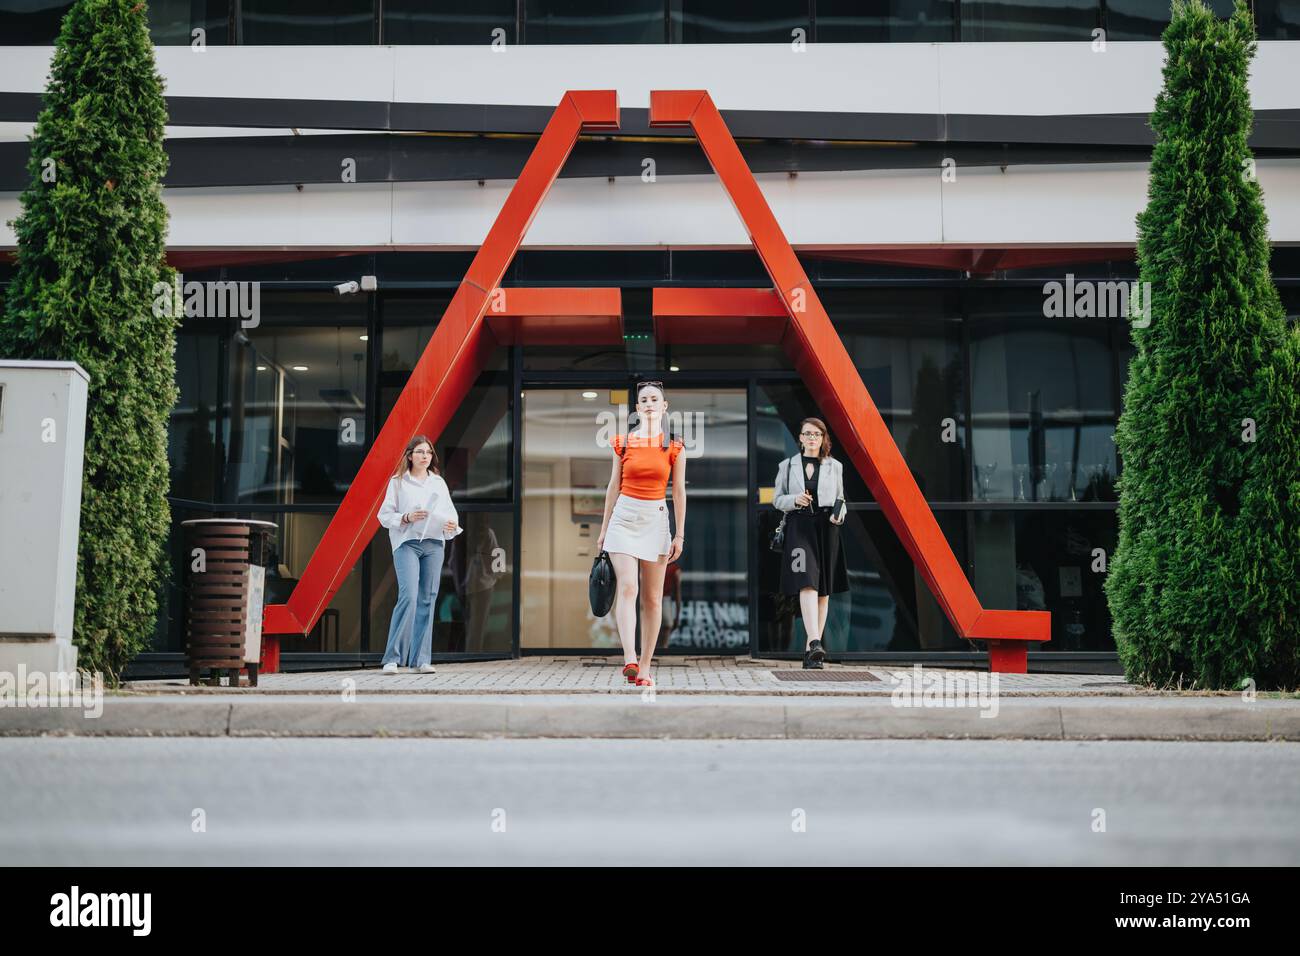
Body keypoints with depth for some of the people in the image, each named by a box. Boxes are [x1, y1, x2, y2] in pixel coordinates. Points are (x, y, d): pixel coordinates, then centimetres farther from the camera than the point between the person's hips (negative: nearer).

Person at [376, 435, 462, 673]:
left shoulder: (439, 483, 16)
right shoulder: (398, 482, 5)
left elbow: (451, 513, 14)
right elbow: (384, 515, 2)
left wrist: (452, 525, -7)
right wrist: (407, 518, -14)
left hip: (434, 544, 4)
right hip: (407, 543, -4)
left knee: (427, 599, 2)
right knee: (409, 596, -17)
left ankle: (421, 658, 7)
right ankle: (392, 658, -12)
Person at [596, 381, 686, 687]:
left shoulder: (674, 446, 4)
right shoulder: (623, 442, 6)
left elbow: (679, 493, 4)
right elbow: (614, 486, 10)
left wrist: (679, 535, 1)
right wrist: (604, 529, 9)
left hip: (656, 520, 1)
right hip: (624, 516, -1)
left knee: (653, 598, 3)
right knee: (627, 587, -18)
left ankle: (644, 667, 8)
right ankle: (629, 659, -28)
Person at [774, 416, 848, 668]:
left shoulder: (834, 466, 12)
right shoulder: (787, 466, 10)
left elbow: (840, 500, 17)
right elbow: (777, 499, 11)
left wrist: (839, 514, -5)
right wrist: (794, 500, -9)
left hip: (826, 529, 3)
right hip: (799, 527, -2)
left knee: (823, 591, 2)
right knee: (807, 584, -20)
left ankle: (810, 648, 9)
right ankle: (815, 642, -33)